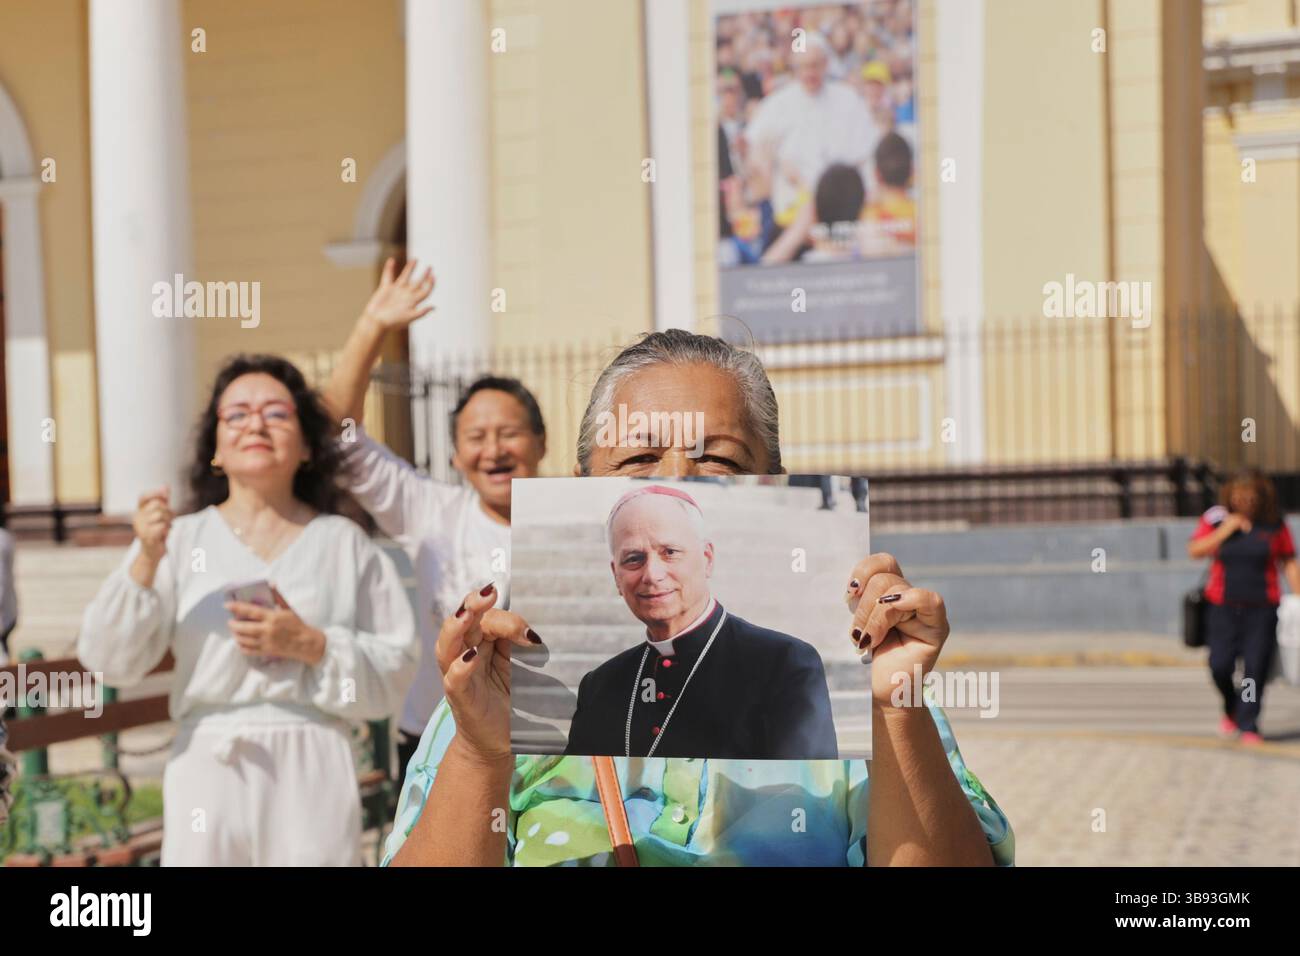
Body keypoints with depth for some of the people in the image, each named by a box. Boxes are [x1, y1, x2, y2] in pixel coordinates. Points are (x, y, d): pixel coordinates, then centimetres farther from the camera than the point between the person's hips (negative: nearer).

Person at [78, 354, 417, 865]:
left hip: (312, 771, 0)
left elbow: (394, 672, 4)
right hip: (208, 770, 0)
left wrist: (310, 645, -11)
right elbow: (111, 662, 0)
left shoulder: (343, 543, 8)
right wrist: (145, 563, -13)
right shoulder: (180, 539, 7)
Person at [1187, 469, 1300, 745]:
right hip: (1223, 606, 1)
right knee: (1220, 665, -3)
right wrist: (1226, 530, -13)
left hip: (1262, 608, 0)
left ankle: (1248, 726, 7)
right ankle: (1231, 709, 26)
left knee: (1256, 667, -4)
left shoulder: (1274, 524, 2)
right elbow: (1194, 550, -4)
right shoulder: (1216, 519, 2)